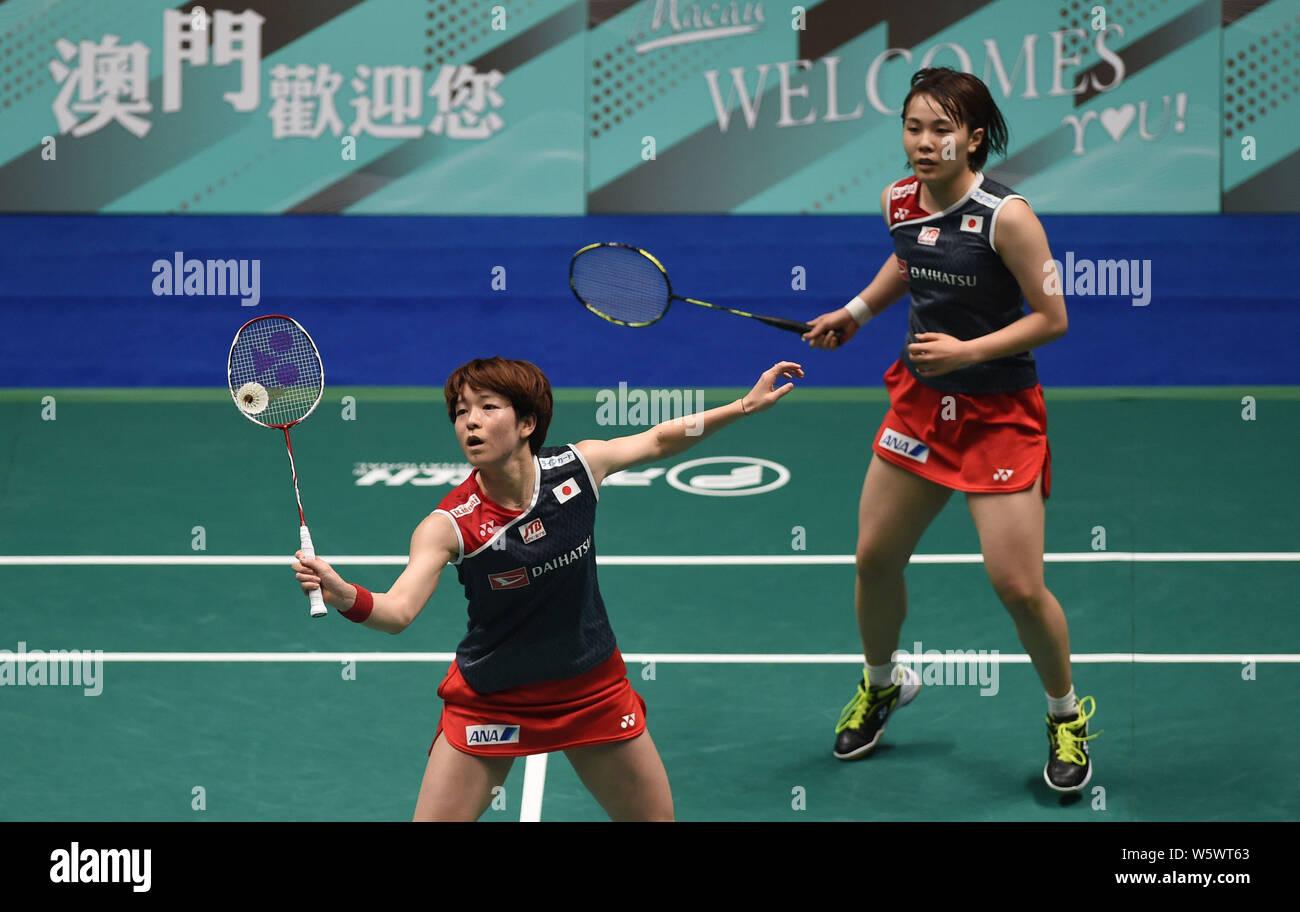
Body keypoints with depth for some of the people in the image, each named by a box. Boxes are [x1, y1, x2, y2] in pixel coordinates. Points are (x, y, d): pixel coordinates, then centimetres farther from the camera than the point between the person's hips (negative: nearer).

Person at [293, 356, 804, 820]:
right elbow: (398, 611, -36)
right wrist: (345, 596, -56)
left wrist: (745, 406, 2)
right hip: (491, 701, -3)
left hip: (592, 688, 3)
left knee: (656, 818, 10)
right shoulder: (448, 525, -23)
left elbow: (658, 440, 6)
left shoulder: (576, 468, -13)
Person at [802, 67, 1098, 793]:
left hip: (999, 412, -6)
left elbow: (1051, 318, -16)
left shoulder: (1006, 216, -21)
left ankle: (1067, 716, 17)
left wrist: (968, 350, -23)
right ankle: (883, 684, 40)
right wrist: (856, 311, 12)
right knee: (875, 560, 11)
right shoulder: (900, 201, -2)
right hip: (921, 400, 6)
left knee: (1018, 587, -8)